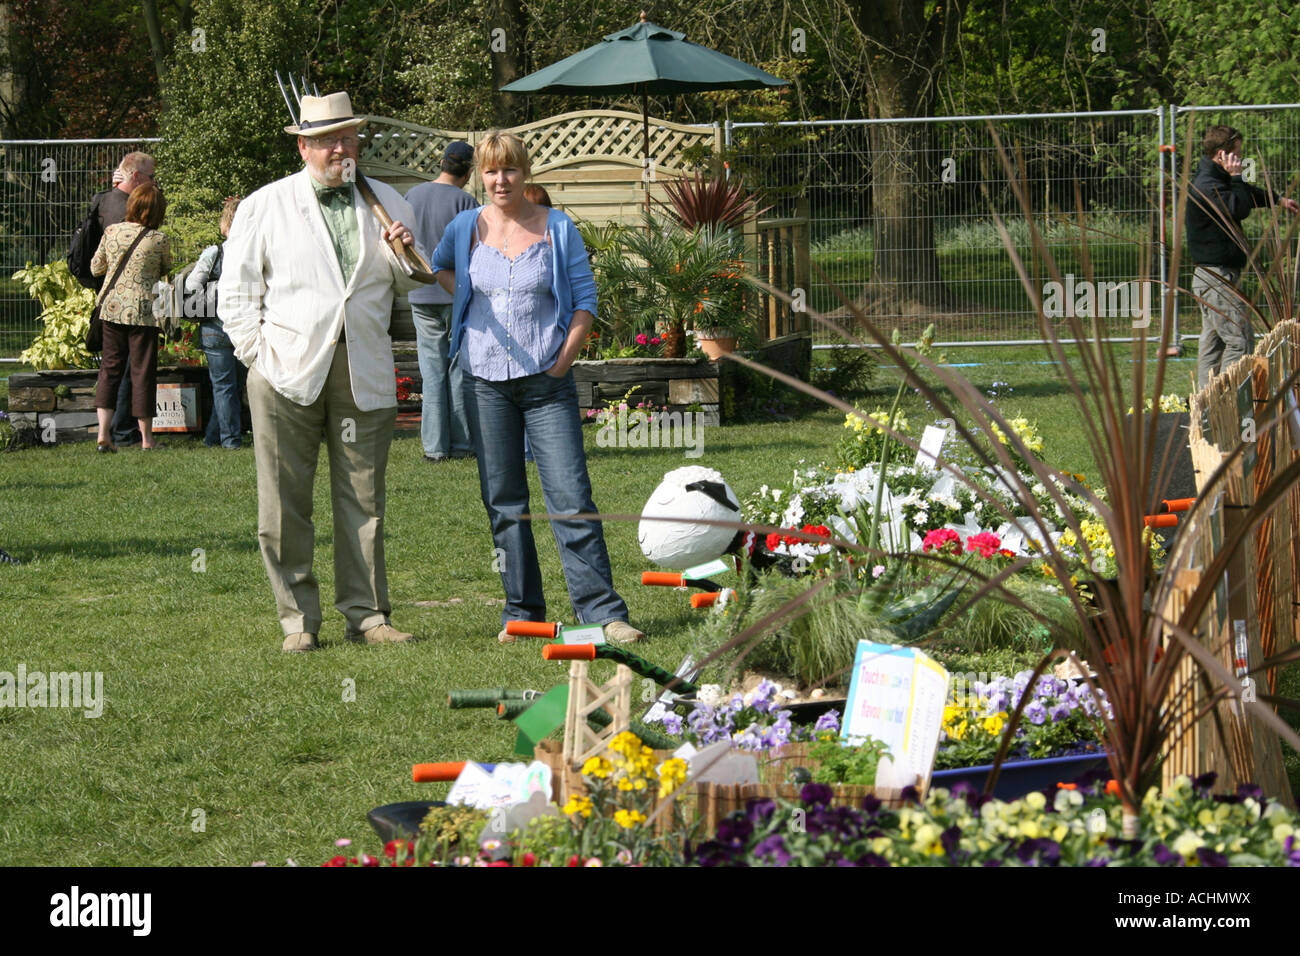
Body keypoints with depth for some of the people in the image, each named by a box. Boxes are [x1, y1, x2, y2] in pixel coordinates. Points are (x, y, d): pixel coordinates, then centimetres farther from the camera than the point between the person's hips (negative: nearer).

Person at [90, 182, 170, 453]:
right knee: (143, 370, 5)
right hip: (143, 311, -3)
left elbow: (95, 267, 9)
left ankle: (103, 432, -1)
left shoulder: (111, 232, -2)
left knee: (110, 367, 9)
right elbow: (166, 270, 7)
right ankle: (146, 437, 12)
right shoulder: (159, 240, -10)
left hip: (112, 307, 3)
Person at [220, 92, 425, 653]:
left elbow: (414, 285, 19)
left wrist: (404, 255, -3)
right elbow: (237, 290, 8)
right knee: (284, 506, -2)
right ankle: (298, 620, 4)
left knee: (363, 500, 3)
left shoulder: (386, 203, 14)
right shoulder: (265, 207, 6)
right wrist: (258, 353, -3)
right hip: (288, 373, -2)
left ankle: (366, 613, 10)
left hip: (364, 372, 2)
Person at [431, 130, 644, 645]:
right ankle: (521, 610, 14)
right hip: (486, 381, 2)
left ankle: (602, 611, -8)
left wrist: (565, 357, -6)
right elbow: (438, 268, 26)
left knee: (570, 496, -8)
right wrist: (471, 302, 10)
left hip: (546, 379, -2)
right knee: (503, 502, 5)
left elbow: (586, 298, 3)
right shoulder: (466, 228, 6)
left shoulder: (557, 228, 1)